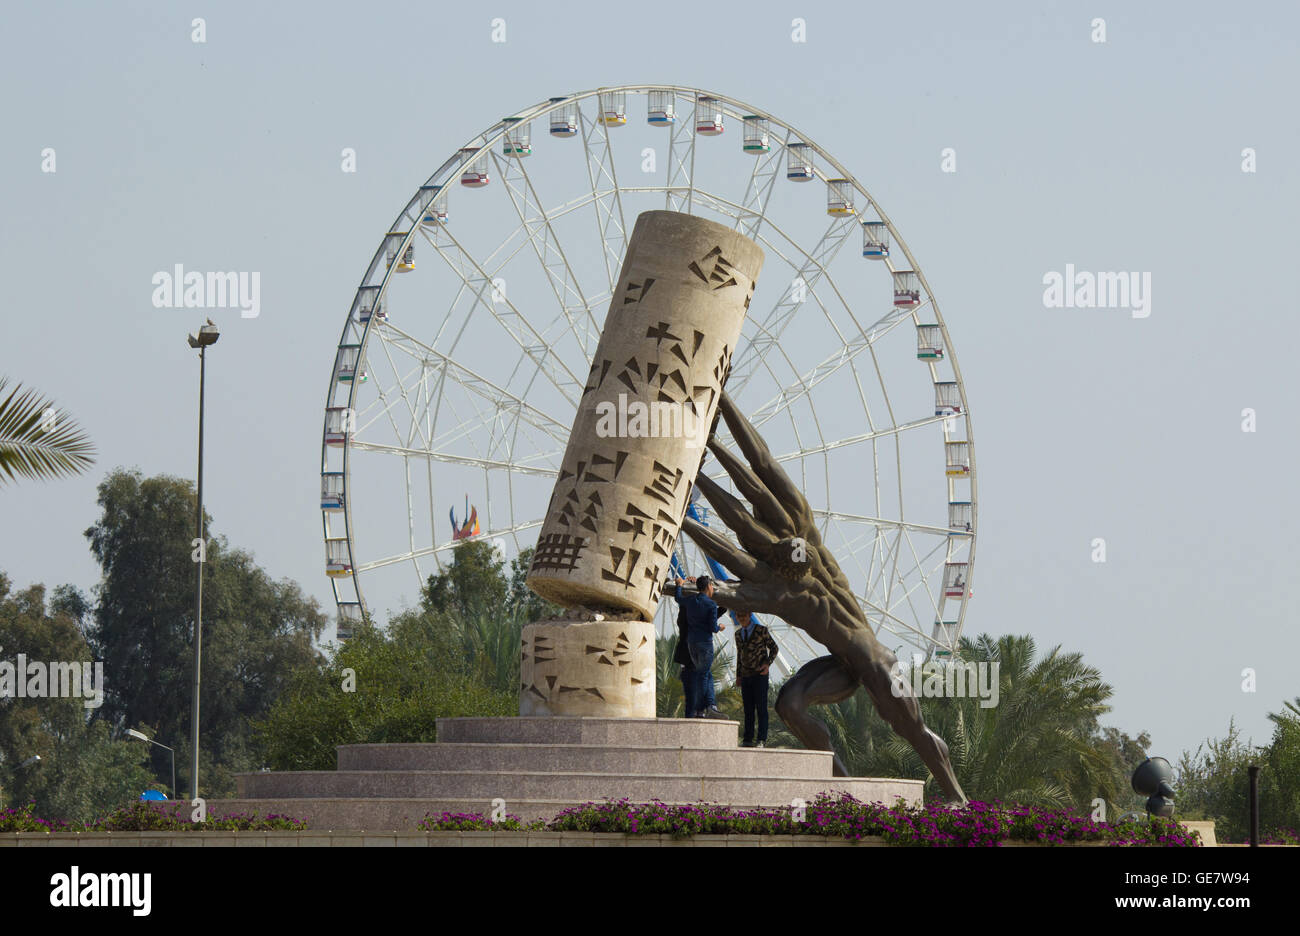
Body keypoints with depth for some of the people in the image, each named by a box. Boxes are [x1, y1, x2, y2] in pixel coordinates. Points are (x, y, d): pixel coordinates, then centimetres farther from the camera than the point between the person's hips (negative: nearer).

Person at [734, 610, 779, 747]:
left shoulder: (761, 630, -5)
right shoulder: (738, 634, 11)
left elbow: (773, 648, 1)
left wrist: (767, 664, -14)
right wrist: (738, 675, 15)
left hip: (760, 675, -5)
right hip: (746, 676, 5)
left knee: (761, 708, -7)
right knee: (748, 709, 3)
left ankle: (761, 740, -8)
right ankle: (748, 740, 3)